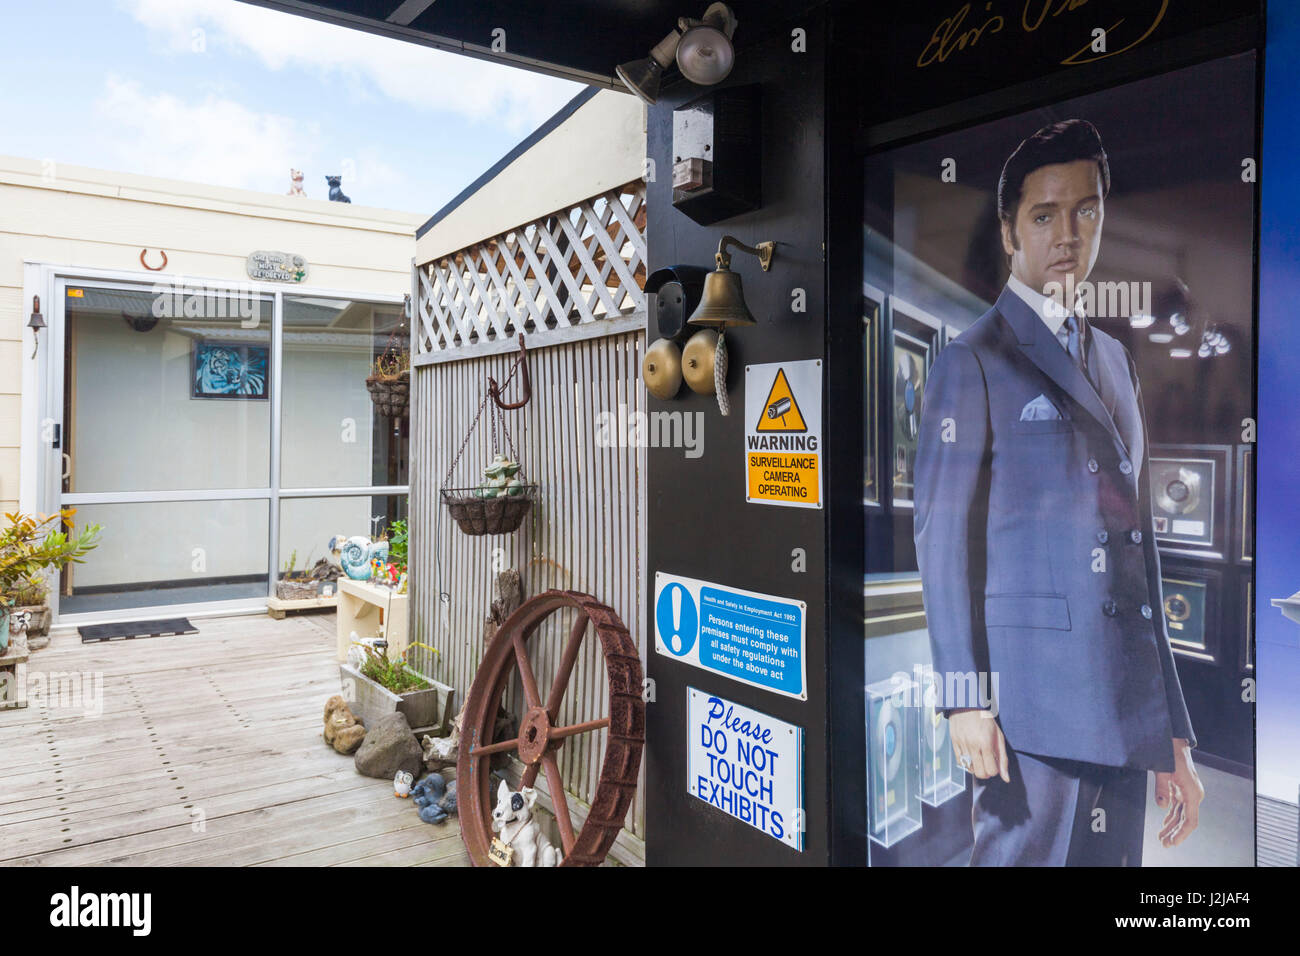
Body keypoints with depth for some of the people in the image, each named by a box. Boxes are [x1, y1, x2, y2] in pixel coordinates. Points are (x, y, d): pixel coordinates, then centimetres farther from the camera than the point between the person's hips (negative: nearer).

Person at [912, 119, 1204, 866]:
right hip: (1034, 687, -6)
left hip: (1131, 699, 6)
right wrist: (965, 695, -14)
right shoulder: (974, 361, -3)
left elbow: (1141, 543, 16)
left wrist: (1173, 728, 14)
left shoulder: (1117, 362, 17)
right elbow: (942, 532, -9)